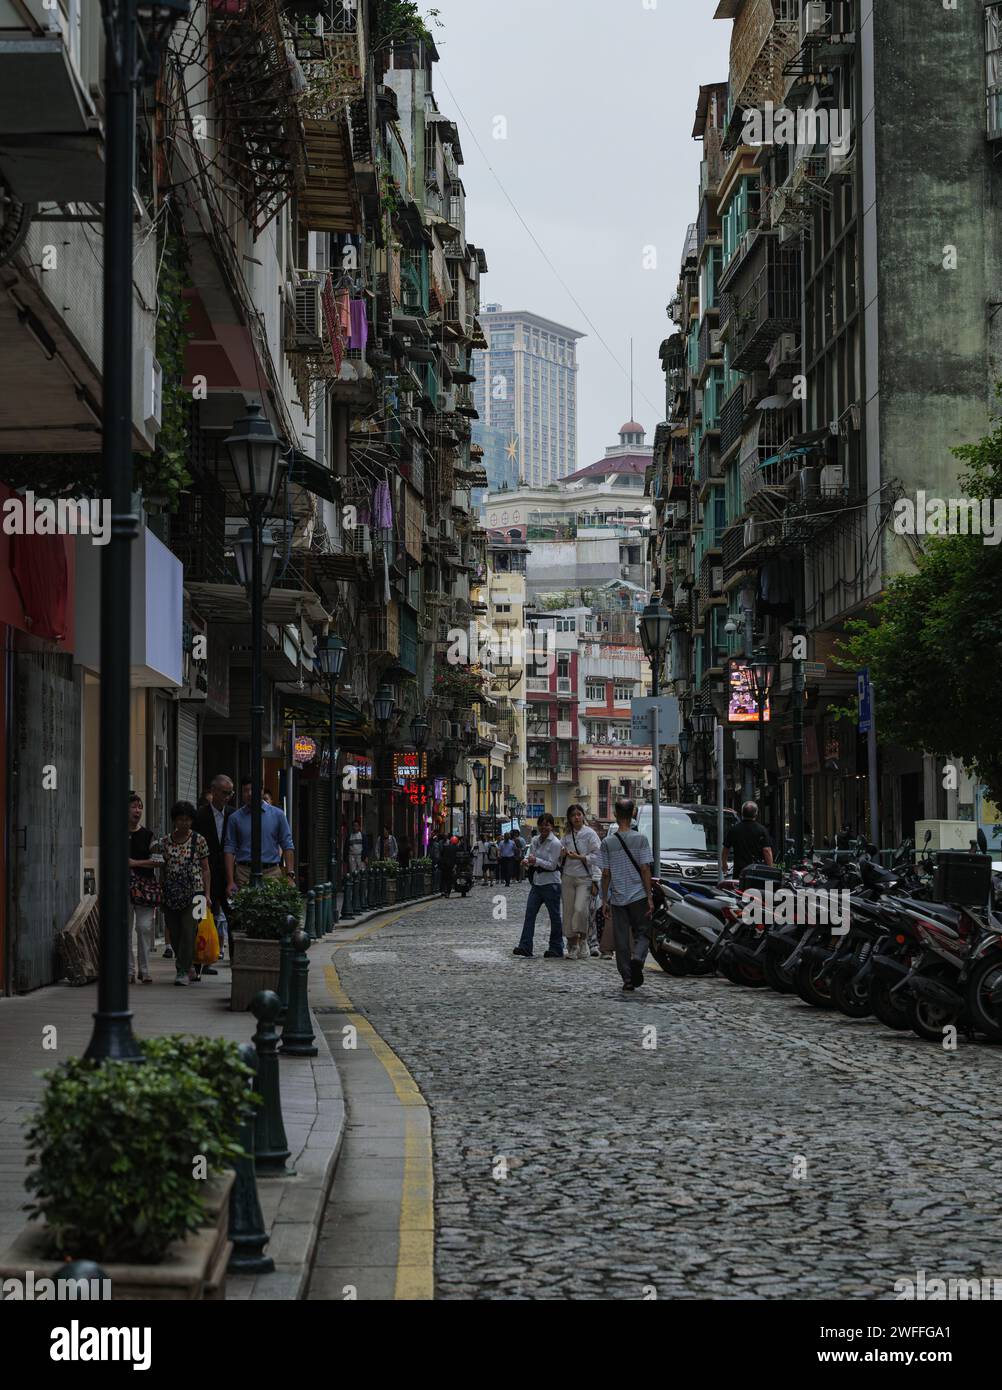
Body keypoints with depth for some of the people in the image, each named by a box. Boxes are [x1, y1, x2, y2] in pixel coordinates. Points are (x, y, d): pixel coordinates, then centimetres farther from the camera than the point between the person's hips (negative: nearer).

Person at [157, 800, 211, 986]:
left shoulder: (199, 840, 1)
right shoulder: (165, 841, 8)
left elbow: (205, 869, 3)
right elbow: (163, 868, 12)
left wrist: (207, 894, -3)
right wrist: (161, 894, 9)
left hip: (193, 891, -3)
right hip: (171, 893, 3)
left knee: (188, 931, -11)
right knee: (175, 933, 6)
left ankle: (184, 971, -9)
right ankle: (191, 968, 20)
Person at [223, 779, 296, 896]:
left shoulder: (277, 815, 7)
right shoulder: (235, 818, 7)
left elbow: (287, 846, 6)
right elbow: (229, 849, 4)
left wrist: (290, 875, -5)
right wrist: (230, 881, -4)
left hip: (272, 873, 0)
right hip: (244, 874, 0)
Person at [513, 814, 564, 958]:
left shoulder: (555, 843, -11)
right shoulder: (535, 840, 9)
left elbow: (552, 865, -14)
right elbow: (531, 856, 17)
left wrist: (536, 861, -25)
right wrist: (527, 861, -6)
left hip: (551, 883, -7)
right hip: (537, 882, 7)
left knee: (554, 916, 2)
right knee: (530, 913, -1)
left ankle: (556, 949, 10)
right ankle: (525, 946, -2)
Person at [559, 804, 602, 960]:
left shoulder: (590, 833, -1)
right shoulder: (566, 835, 13)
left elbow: (596, 856, -7)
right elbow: (560, 859, 19)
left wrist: (578, 857, -14)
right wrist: (563, 854, -3)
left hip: (585, 878, -5)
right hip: (568, 877, 5)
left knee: (581, 909, -20)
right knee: (568, 911, 2)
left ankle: (583, 940, -2)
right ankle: (572, 946, 10)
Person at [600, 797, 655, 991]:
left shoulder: (607, 842, -1)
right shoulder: (640, 839, -5)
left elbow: (605, 874, 1)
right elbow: (645, 870, -7)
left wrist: (605, 899, 9)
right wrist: (650, 897, -3)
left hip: (617, 898, 1)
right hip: (638, 895, -1)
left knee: (621, 939, 7)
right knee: (642, 933, 9)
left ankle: (627, 978, 5)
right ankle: (637, 958, -19)